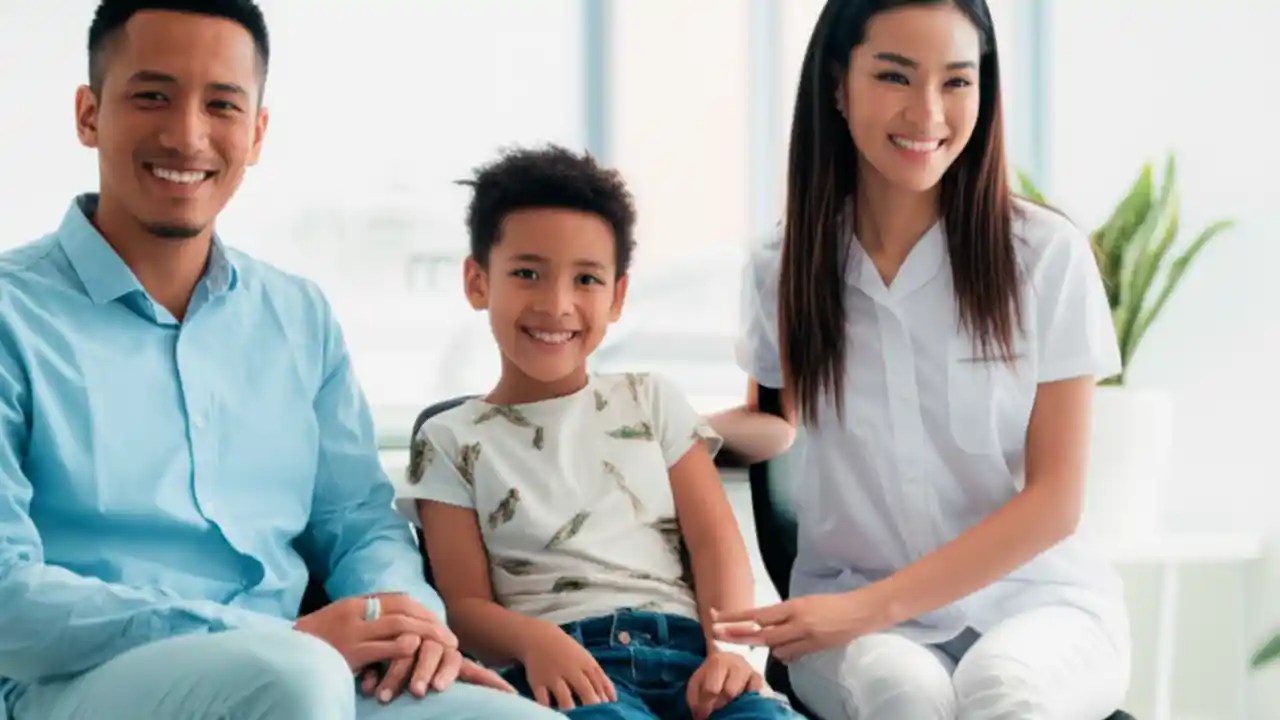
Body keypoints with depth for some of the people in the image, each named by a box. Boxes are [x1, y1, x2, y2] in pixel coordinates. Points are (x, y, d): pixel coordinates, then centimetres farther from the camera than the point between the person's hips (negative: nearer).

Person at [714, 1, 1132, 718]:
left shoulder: (1048, 254, -5)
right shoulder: (784, 270, 3)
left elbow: (1054, 499, -7)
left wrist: (875, 605, -16)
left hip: (1038, 598, -1)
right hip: (851, 609, 2)